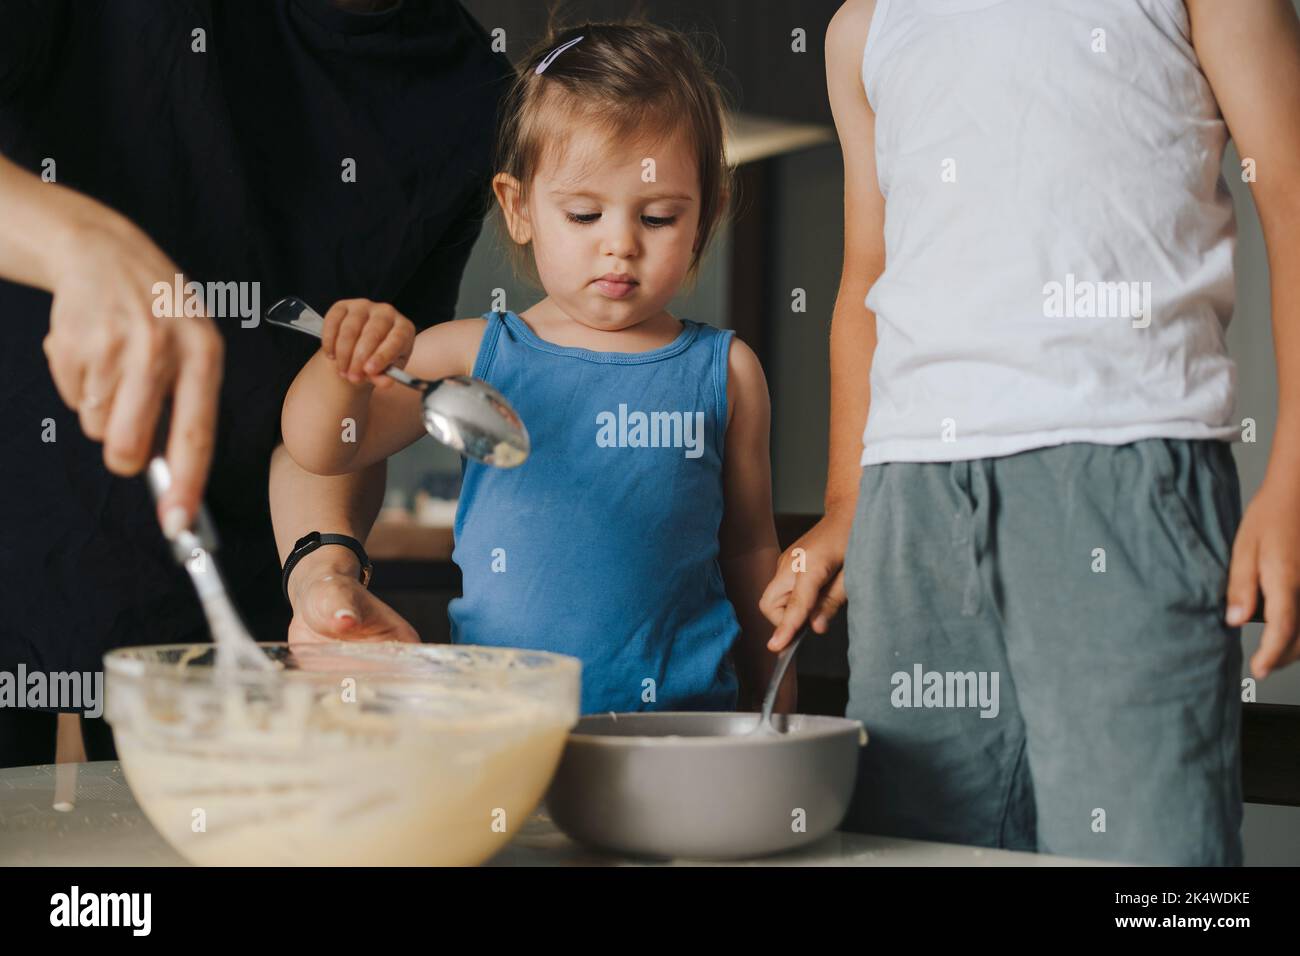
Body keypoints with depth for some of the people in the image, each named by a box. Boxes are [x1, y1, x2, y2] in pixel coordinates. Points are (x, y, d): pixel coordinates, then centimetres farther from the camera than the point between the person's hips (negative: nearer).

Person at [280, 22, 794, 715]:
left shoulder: (723, 372, 8)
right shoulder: (478, 356, 6)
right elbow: (320, 449, 2)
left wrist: (773, 708, 21)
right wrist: (344, 362, -18)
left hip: (683, 716, 0)